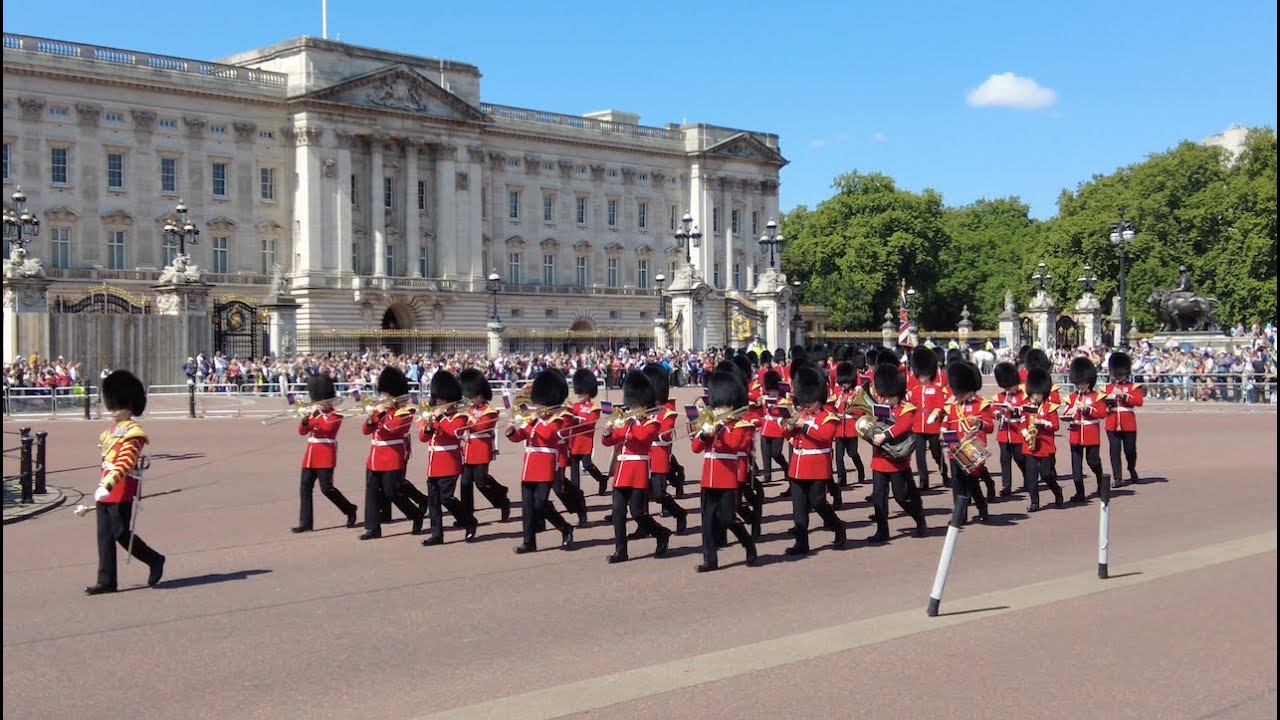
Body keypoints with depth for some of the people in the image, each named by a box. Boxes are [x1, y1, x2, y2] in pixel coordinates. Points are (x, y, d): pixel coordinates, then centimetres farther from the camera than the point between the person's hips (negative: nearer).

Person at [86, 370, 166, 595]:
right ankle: (106, 581, 9)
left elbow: (125, 462, -23)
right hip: (105, 492, 9)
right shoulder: (111, 432, 18)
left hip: (122, 493, -9)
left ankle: (155, 560, 13)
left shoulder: (133, 432, -11)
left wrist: (107, 485, -34)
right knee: (105, 537, 6)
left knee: (121, 533, -6)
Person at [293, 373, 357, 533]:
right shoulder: (315, 415, 16)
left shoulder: (336, 415, -4)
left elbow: (327, 427, -24)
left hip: (326, 455, -7)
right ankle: (305, 523, 4)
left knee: (326, 488, -10)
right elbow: (302, 431, 8)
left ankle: (350, 510, 10)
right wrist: (305, 420, -11)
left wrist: (317, 414, -19)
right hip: (311, 455, 7)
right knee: (305, 488, 1)